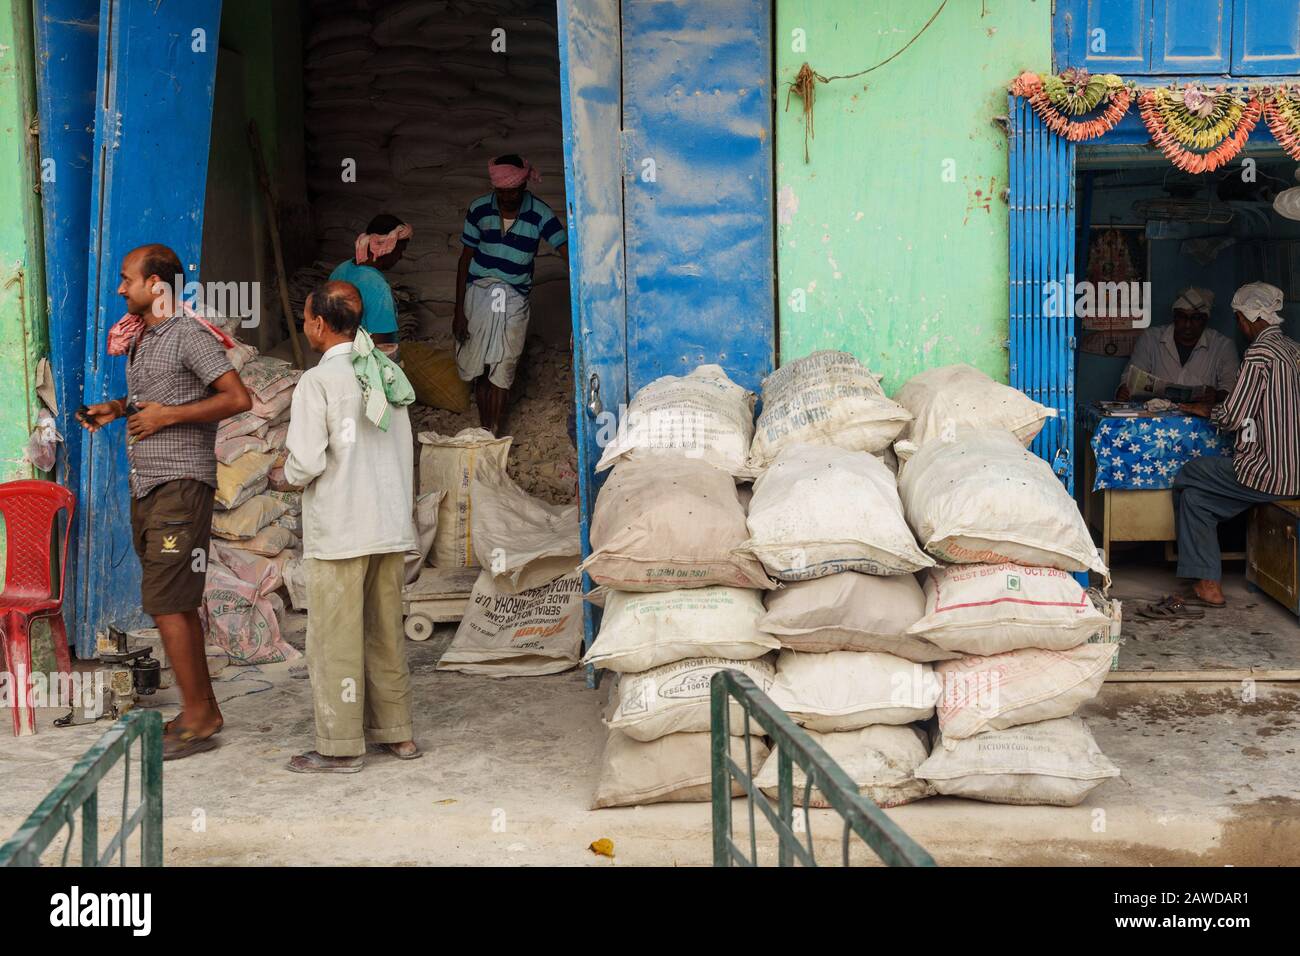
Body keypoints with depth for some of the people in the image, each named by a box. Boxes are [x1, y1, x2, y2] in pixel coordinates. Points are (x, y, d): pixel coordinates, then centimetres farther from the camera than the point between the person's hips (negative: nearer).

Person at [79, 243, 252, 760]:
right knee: (179, 604, 12)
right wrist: (117, 408, 10)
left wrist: (167, 415, -16)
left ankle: (197, 720, -4)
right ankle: (204, 709, 19)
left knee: (166, 603, -10)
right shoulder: (141, 337, 17)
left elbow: (238, 398, -16)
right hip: (145, 485, 9)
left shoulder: (189, 335, -11)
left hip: (181, 483, -9)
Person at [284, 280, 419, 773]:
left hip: (339, 532, -7)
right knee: (386, 632, 15)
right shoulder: (387, 374, 8)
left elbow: (306, 463, -16)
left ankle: (340, 746, 7)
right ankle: (396, 732, 23)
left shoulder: (318, 381, -12)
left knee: (336, 639, 1)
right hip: (391, 526, 7)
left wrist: (288, 473, 4)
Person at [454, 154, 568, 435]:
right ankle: (484, 431, 22)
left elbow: (567, 252, -18)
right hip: (478, 294, 2)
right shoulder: (479, 209, -6)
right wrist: (459, 310, -2)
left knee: (501, 374, -1)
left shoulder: (539, 214, -12)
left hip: (514, 300, -2)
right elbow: (465, 258, 0)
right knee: (479, 371, 8)